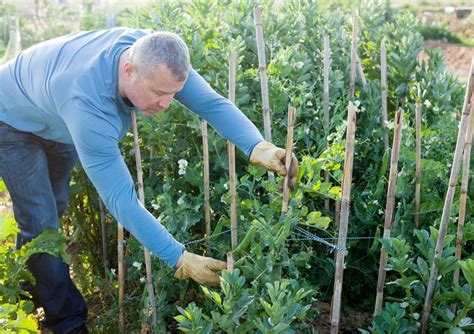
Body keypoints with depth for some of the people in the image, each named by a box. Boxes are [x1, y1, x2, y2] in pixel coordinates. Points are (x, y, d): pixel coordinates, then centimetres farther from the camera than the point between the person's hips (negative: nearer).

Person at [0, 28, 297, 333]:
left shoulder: (153, 54, -31)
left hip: (57, 124, 7)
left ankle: (33, 291, 39)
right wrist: (179, 259, -45)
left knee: (56, 208, 16)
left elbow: (212, 102, -32)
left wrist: (257, 147, -49)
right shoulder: (87, 105, -48)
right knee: (42, 223, -11)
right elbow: (121, 200, -46)